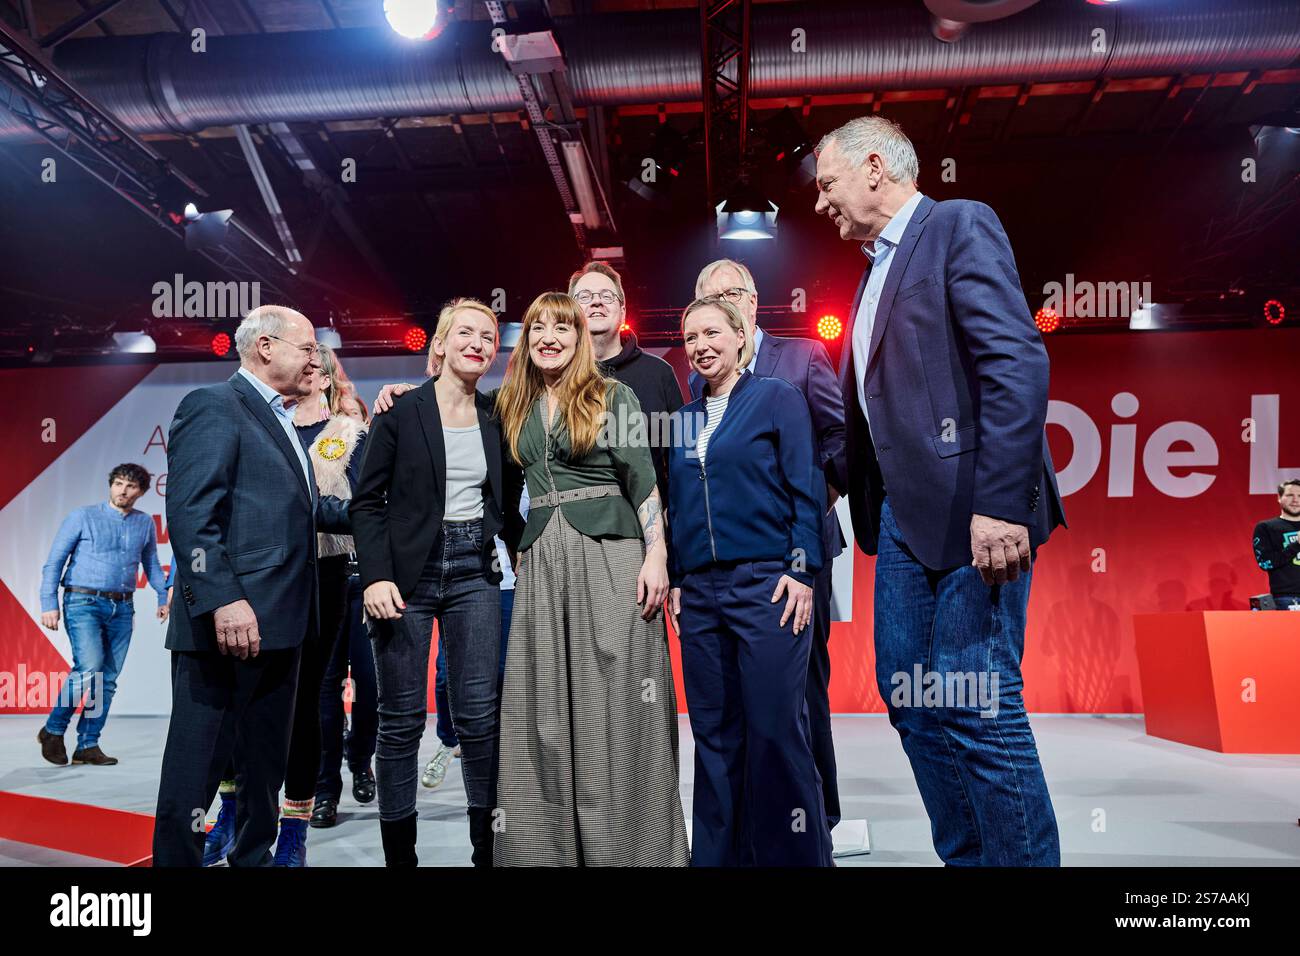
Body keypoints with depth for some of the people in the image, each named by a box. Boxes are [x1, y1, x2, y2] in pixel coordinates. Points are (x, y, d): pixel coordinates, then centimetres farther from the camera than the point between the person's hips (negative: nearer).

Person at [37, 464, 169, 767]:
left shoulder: (145, 523, 10)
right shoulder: (83, 517, 0)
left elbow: (151, 563, 20)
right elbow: (54, 562, 0)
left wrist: (164, 597, 11)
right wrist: (49, 604, -7)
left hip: (122, 608, 4)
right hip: (84, 602, -4)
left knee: (108, 679, 4)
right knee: (89, 668, -18)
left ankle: (88, 745, 14)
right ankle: (53, 730, 4)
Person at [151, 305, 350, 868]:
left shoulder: (279, 421, 20)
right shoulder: (213, 407, -9)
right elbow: (190, 514, -18)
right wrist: (222, 600, -26)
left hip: (279, 625, 10)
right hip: (229, 625, -10)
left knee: (266, 763, 19)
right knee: (196, 765, 0)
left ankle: (253, 857, 33)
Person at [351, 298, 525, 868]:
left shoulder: (498, 419, 8)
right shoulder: (402, 412, -2)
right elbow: (367, 500, -2)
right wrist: (376, 577, -12)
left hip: (474, 574, 3)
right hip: (407, 573, -2)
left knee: (479, 715, 2)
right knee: (401, 720, 3)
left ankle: (488, 849, 15)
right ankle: (399, 852, 16)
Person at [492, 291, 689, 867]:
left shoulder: (613, 397, 3)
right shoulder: (514, 406, 15)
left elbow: (643, 479, -2)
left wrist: (656, 555, -11)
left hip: (610, 555, -4)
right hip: (541, 561, 4)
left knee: (613, 703, -3)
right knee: (544, 710, 4)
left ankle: (626, 845, 9)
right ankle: (546, 847, 16)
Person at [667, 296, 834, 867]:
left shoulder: (777, 398, 2)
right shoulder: (684, 421, 16)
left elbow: (807, 489, -3)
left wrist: (802, 571, -11)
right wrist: (676, 580, 11)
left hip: (767, 584, -5)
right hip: (700, 594, 5)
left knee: (775, 730, -4)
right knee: (715, 735, 8)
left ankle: (792, 853, 11)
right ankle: (721, 854, 19)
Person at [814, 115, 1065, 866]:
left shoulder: (960, 225, -4)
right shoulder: (879, 266, 22)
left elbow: (1019, 362, -16)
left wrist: (1002, 505, -23)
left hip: (970, 510, -9)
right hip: (903, 515, 9)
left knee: (976, 706, -6)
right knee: (911, 701, 11)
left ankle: (1025, 856, 11)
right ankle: (966, 855, 24)